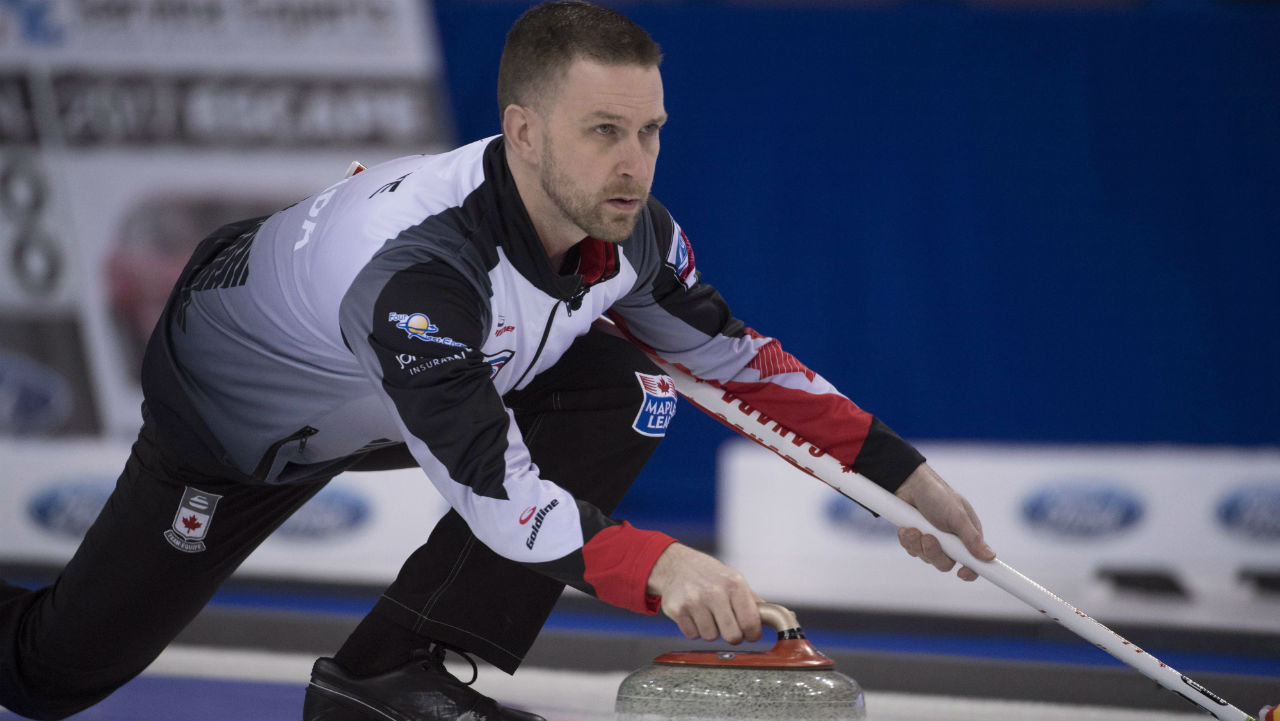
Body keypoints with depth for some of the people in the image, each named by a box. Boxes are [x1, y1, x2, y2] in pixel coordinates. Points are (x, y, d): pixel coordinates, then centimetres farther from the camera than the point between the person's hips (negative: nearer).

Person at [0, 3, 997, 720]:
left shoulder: (630, 230, -21)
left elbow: (736, 358, -4)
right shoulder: (419, 261, -44)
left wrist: (902, 475, -10)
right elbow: (494, 490, -48)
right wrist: (656, 567, -61)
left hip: (416, 386, 7)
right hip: (233, 413, -7)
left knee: (622, 396, -16)